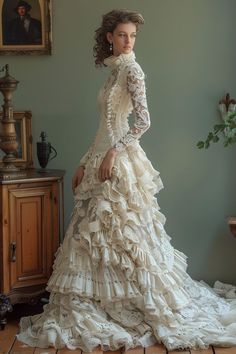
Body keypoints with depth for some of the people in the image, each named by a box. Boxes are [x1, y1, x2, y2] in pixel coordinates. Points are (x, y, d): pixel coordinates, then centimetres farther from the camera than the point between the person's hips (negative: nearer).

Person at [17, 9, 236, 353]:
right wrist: (85, 164, 17)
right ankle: (99, 307, 20)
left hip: (121, 162, -8)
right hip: (102, 162, 9)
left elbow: (144, 120, -18)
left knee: (124, 235, -4)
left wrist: (113, 152, -19)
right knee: (95, 236, 10)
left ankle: (159, 311, 7)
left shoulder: (131, 69, -7)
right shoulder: (114, 72, 17)